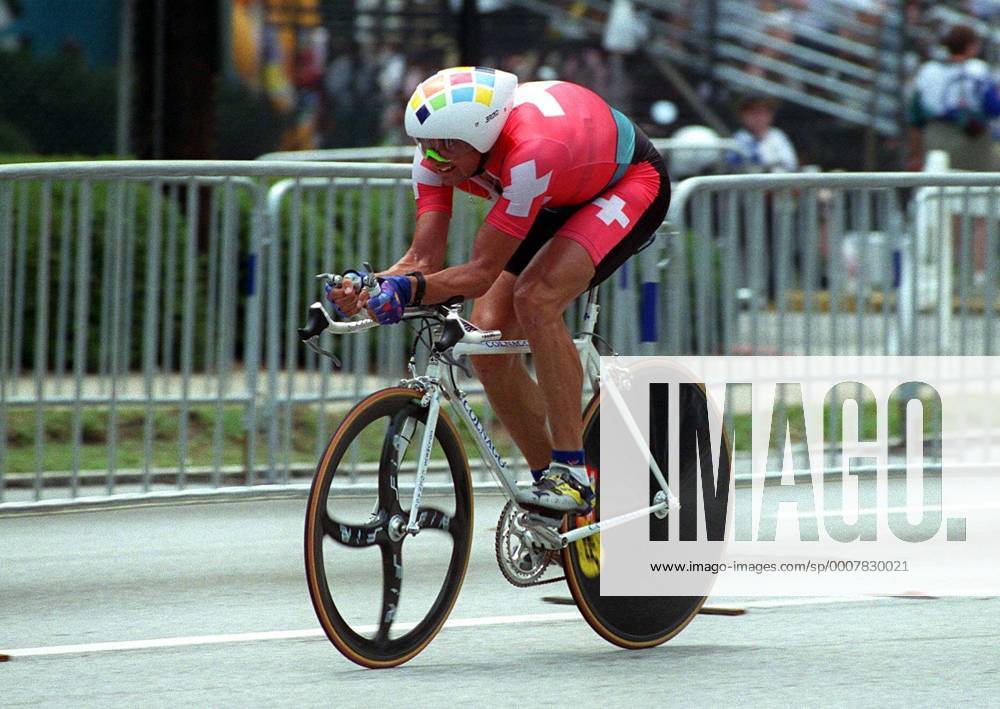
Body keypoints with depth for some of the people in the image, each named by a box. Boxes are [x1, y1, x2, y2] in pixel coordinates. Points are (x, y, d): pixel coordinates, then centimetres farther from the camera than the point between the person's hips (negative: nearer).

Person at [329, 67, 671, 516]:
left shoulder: (530, 150, -42)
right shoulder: (438, 150, -21)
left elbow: (482, 272, -39)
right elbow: (423, 260, -21)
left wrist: (411, 290, -54)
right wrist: (364, 289, -41)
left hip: (630, 183, -7)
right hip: (559, 196, 7)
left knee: (535, 299, -30)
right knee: (488, 335, -10)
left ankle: (572, 474, -23)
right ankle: (548, 476, 6)